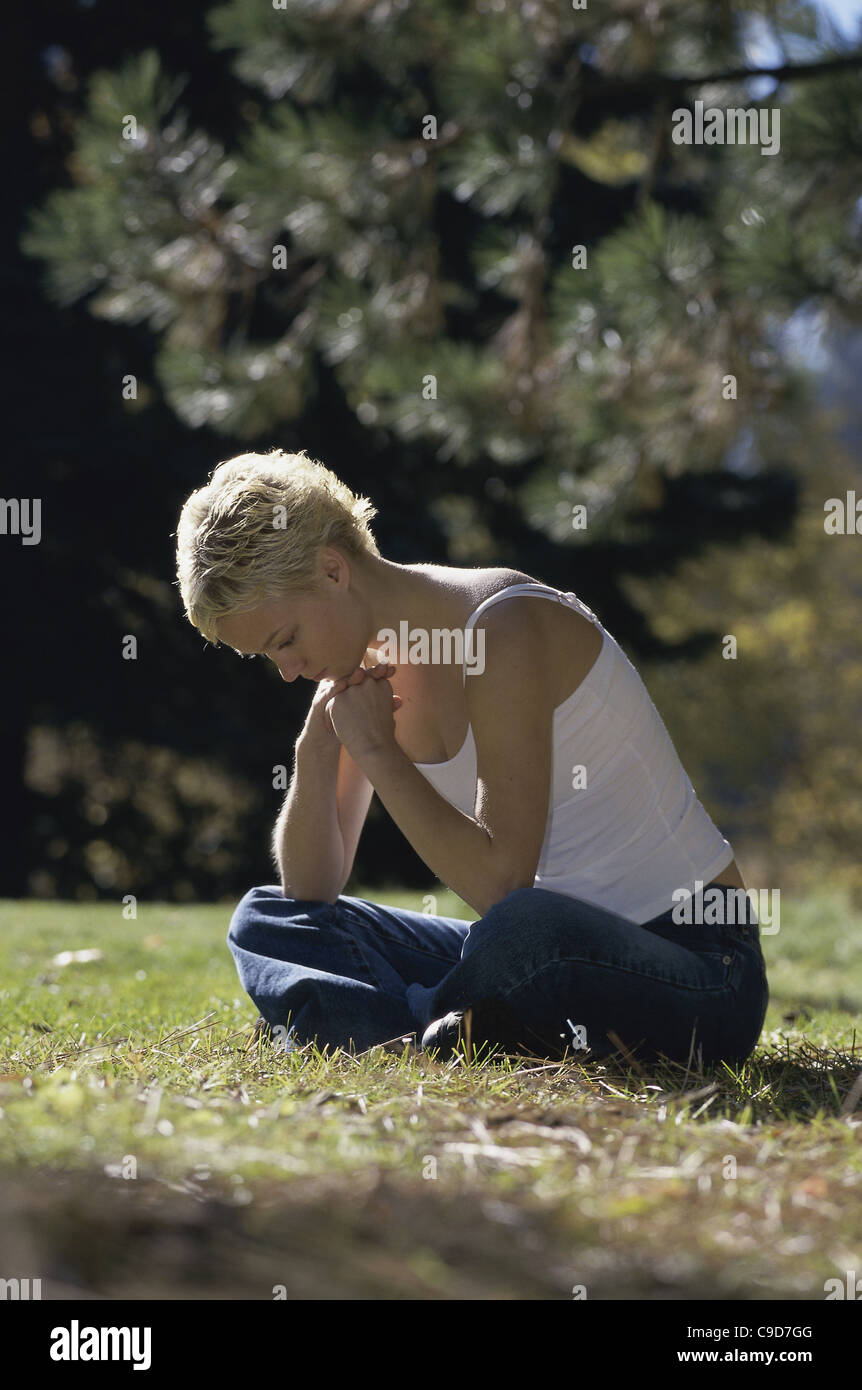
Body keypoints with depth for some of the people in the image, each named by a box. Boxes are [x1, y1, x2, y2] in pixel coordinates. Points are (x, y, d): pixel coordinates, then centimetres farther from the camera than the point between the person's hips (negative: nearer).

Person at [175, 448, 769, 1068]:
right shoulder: (366, 660, 6)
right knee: (264, 921, 4)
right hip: (563, 943, 9)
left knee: (524, 932, -43)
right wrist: (317, 748, -8)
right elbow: (309, 891, 8)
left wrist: (376, 751, -19)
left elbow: (499, 884, -25)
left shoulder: (505, 628, -19)